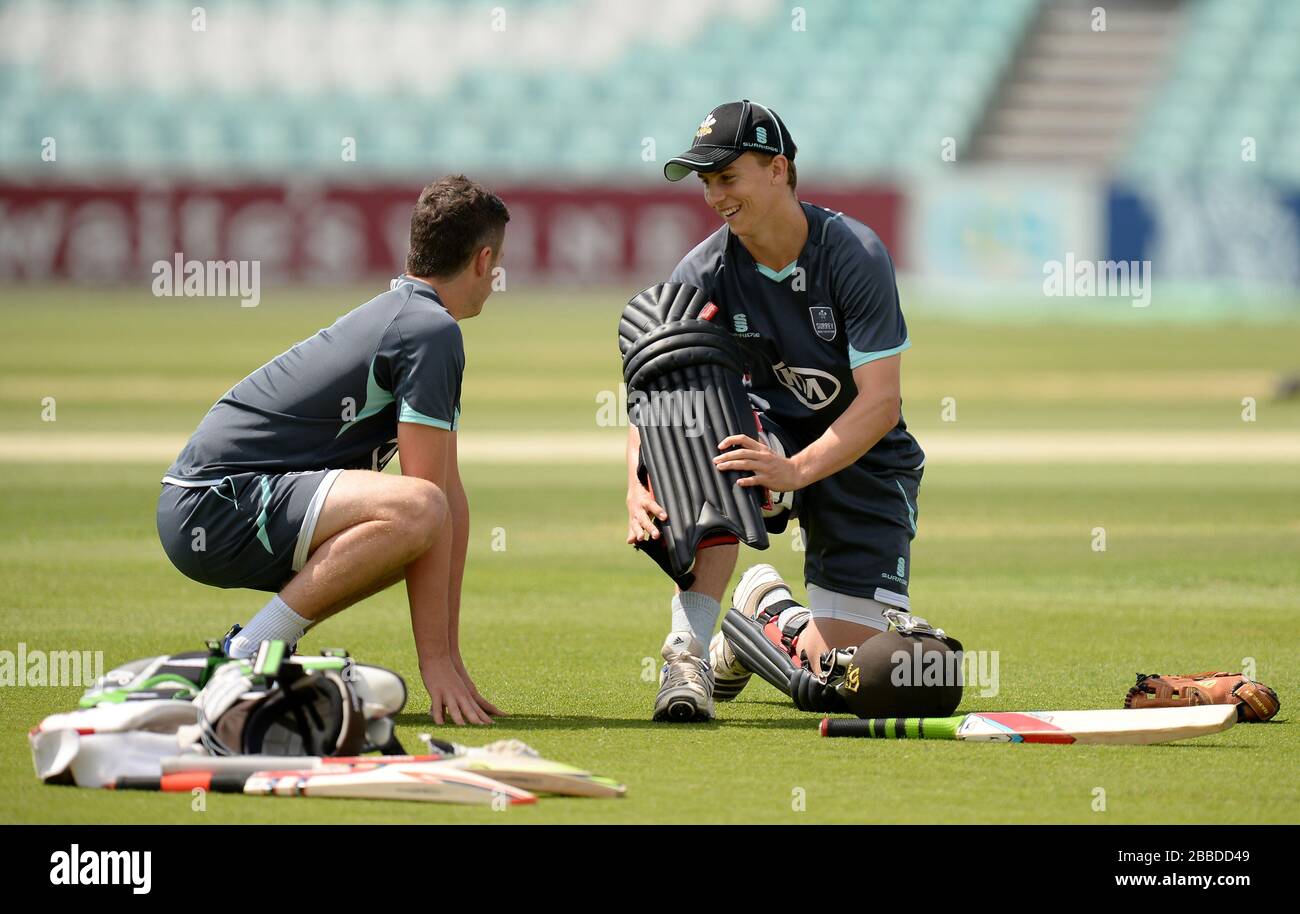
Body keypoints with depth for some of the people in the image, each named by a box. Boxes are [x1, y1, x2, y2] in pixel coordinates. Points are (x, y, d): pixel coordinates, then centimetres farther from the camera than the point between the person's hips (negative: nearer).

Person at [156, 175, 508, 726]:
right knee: (416, 512, -30)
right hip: (216, 506, -10)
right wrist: (435, 660, -14)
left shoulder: (401, 312, 20)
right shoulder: (432, 333, -11)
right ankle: (249, 656, -19)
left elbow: (453, 497, 18)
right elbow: (428, 500, -15)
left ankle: (259, 647, 11)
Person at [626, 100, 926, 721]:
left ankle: (773, 613, 26)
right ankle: (688, 651, -32)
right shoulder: (705, 272, -13)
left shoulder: (855, 255, -22)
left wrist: (796, 470, -43)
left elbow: (881, 402, -27)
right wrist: (638, 487, -39)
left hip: (864, 460, -2)